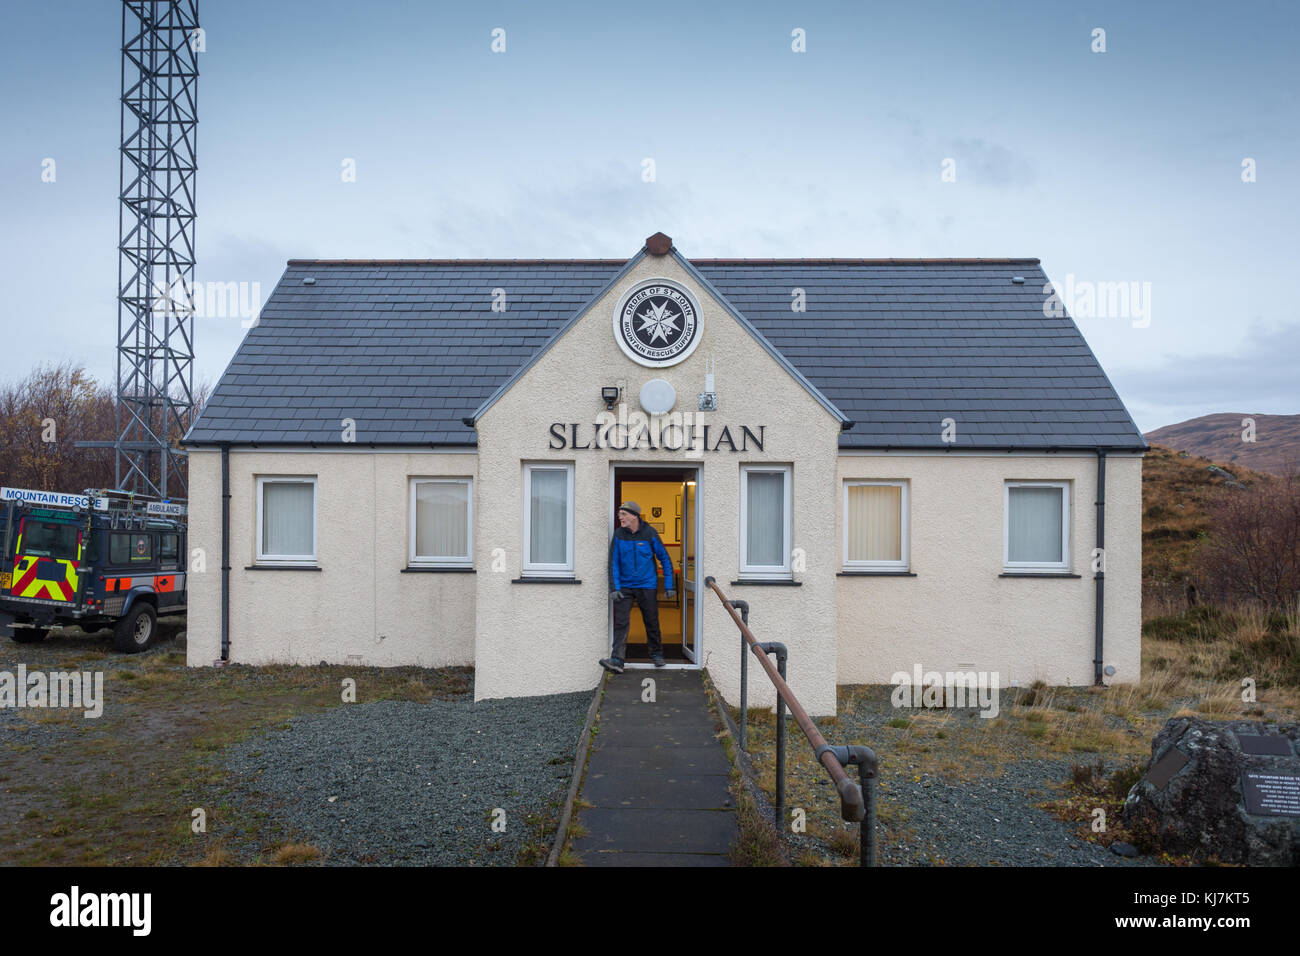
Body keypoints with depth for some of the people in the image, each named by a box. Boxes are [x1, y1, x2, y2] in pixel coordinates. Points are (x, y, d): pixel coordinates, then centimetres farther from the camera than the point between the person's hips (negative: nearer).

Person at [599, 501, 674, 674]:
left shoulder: (649, 534, -7)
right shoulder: (618, 535, -3)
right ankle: (617, 661, -15)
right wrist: (614, 588, -11)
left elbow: (665, 559, 1)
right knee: (621, 623, -10)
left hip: (647, 586, -1)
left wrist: (669, 586, -1)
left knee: (651, 622, 8)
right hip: (625, 586, 1)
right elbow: (614, 563, -2)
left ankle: (657, 654, 29)